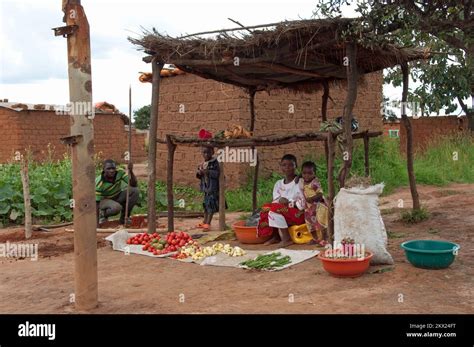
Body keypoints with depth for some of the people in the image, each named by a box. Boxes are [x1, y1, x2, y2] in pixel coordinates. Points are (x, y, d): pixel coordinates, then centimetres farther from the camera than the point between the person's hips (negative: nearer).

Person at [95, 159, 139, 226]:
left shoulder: (120, 172, -18)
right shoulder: (99, 183, -28)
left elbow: (134, 185, -20)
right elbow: (96, 202, -26)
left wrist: (131, 172, -37)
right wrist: (97, 223, -28)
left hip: (117, 197, 5)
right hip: (105, 200, -5)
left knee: (135, 191, -20)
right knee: (116, 207, -39)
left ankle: (124, 217, -5)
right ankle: (103, 213, -1)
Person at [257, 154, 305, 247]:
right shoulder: (278, 183, 12)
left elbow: (302, 203, -12)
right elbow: (276, 200, 6)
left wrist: (289, 202, -22)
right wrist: (280, 201, -16)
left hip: (298, 213, -6)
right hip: (283, 210, 6)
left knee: (274, 211, -28)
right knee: (266, 209, -13)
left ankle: (287, 238, -18)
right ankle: (275, 236, -4)